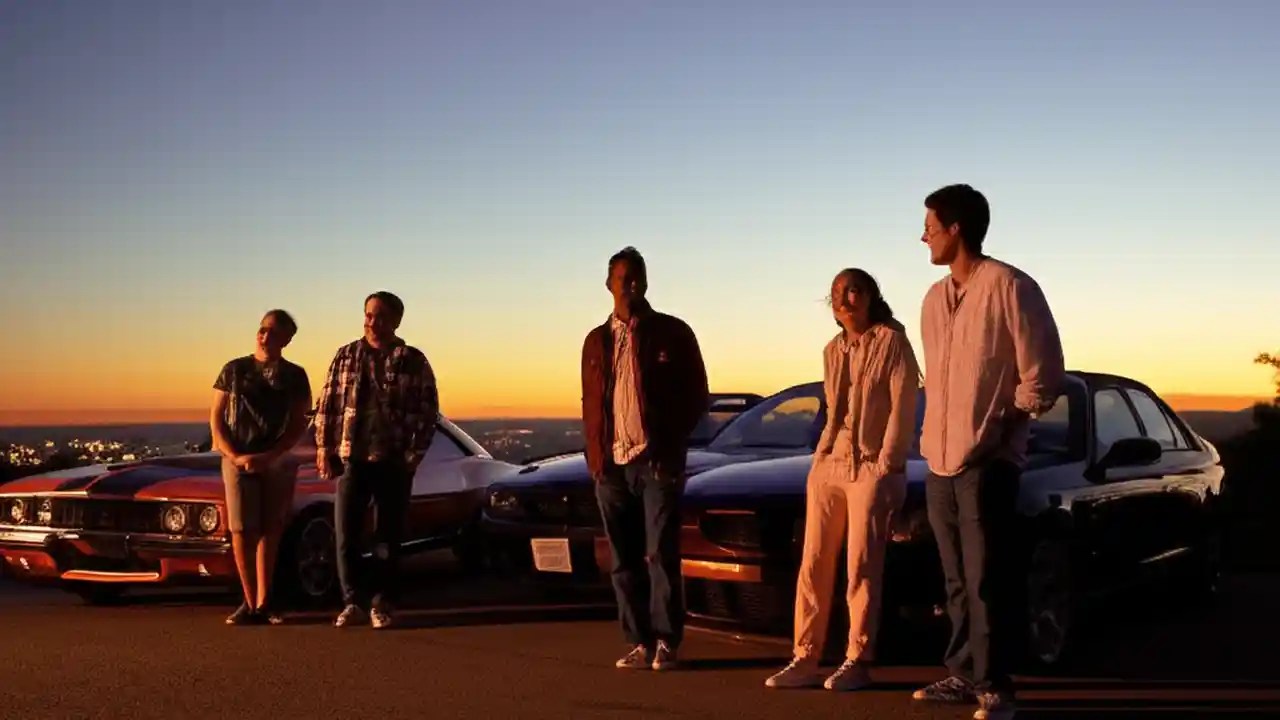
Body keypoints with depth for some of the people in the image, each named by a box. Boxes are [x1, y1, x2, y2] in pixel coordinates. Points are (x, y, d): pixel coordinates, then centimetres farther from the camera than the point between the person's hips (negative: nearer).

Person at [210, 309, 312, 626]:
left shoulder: (295, 376, 4)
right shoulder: (234, 370, 5)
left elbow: (299, 425, 0)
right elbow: (216, 418, 4)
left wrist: (268, 457, -14)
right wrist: (235, 456, -10)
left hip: (278, 462, 0)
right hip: (237, 460, 0)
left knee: (269, 531, 2)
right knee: (241, 530, -7)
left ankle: (263, 602, 10)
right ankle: (250, 603, -2)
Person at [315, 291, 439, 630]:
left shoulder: (413, 361, 2)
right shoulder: (346, 356, 7)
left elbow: (428, 411, 0)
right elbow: (327, 405, 7)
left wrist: (415, 454, -7)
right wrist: (324, 448, -1)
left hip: (395, 462, -1)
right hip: (353, 458, 1)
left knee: (389, 537, 5)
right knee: (346, 533, -2)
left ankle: (381, 605, 14)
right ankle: (353, 602, 8)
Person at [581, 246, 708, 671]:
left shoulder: (672, 333, 3)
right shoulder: (597, 341, 14)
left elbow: (696, 396, 3)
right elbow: (590, 404, 17)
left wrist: (669, 445, -5)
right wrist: (595, 457, 6)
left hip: (658, 463, -4)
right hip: (612, 466, 4)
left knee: (660, 556, -5)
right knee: (624, 562, 5)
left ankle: (666, 642, 2)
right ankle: (639, 642, 12)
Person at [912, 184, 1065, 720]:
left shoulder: (1009, 287, -10)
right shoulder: (935, 298, 13)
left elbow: (1043, 372, -9)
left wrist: (1001, 423, -4)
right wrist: (934, 434, 14)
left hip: (987, 461, -7)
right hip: (940, 460, 7)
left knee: (988, 582, -5)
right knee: (958, 582, 12)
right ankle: (963, 673, 20)